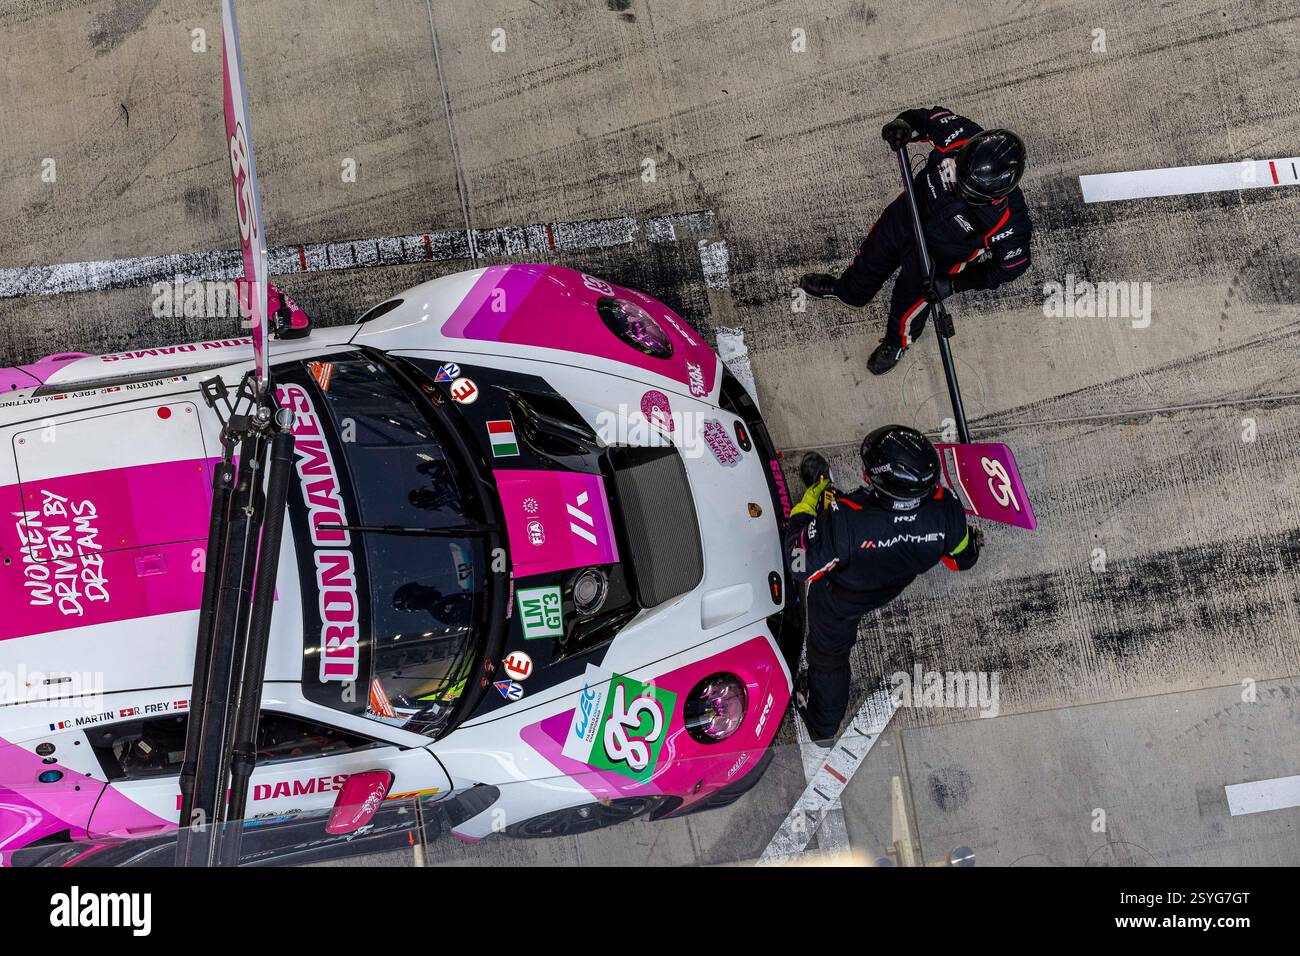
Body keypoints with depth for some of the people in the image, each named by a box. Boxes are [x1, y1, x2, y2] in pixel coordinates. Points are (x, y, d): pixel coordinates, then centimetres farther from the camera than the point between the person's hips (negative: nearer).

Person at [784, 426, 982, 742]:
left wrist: (813, 495, -22)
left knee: (829, 651, 24)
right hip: (893, 586, 4)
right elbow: (963, 558, -14)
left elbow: (803, 566, -32)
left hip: (840, 599, -4)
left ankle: (823, 725, 47)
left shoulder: (846, 520, -48)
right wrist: (973, 542, 12)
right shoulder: (944, 508, -35)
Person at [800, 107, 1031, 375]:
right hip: (907, 214, 4)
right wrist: (905, 124, -38)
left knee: (909, 302, 21)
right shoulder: (963, 135, -36)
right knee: (871, 256, 30)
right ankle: (849, 291, 66)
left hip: (938, 258, -4)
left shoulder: (1009, 224, -42)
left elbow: (1012, 265, -23)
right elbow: (932, 116, -15)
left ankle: (897, 342, 59)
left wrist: (952, 285, -23)